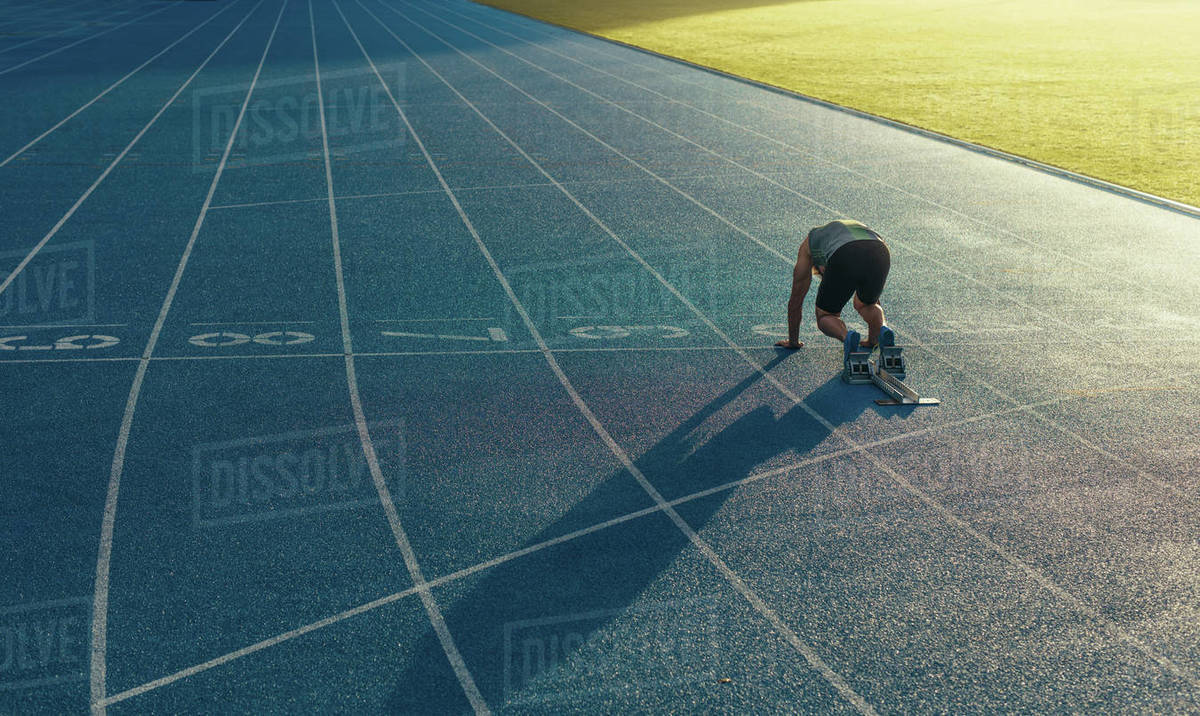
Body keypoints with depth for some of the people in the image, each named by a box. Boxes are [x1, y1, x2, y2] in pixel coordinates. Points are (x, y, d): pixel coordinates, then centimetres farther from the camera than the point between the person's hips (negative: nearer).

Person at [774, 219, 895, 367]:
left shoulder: (809, 243, 39)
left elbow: (796, 299, 40)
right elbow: (873, 299, 53)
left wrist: (793, 341, 49)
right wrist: (872, 338, 61)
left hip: (844, 259, -3)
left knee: (825, 316, 20)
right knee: (866, 305, 33)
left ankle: (846, 336, -12)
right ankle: (881, 330, 3)